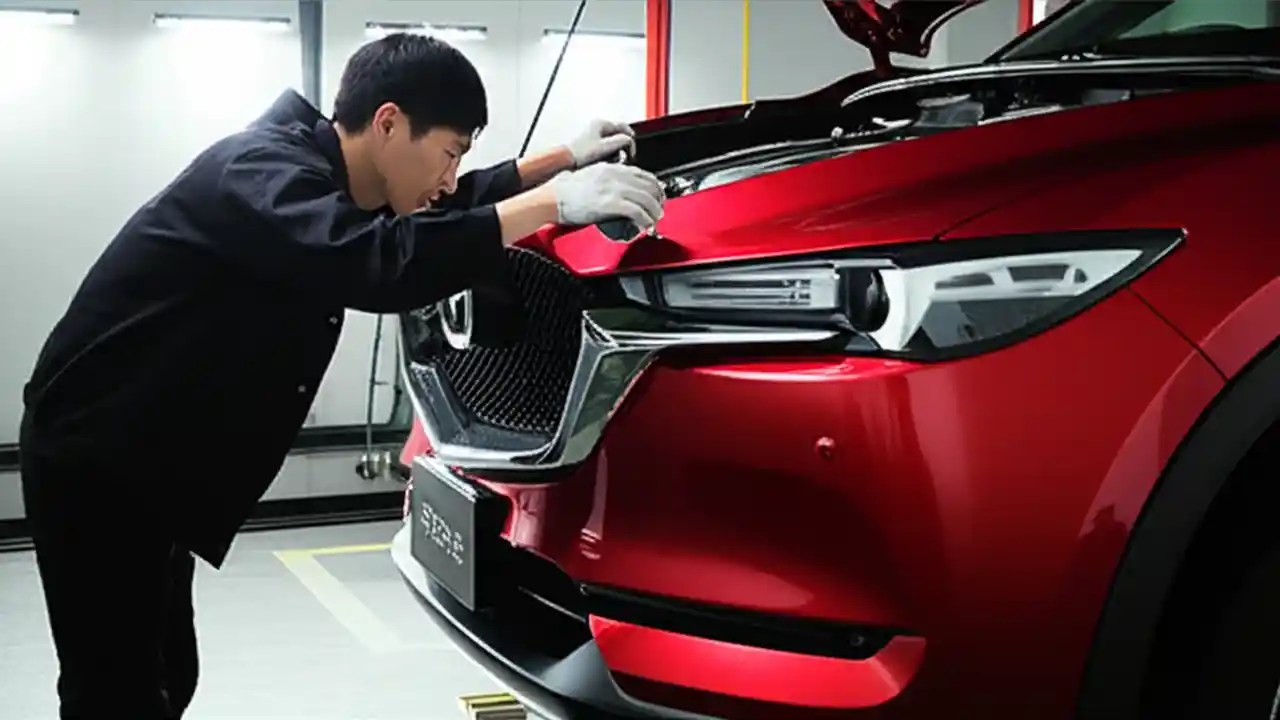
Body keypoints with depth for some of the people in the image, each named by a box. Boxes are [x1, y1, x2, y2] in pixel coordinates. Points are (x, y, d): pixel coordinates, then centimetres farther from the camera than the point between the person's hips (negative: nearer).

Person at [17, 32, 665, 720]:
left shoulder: (316, 175, 7)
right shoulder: (264, 172, -22)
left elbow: (440, 216, 23)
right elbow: (378, 264, -40)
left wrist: (564, 158, 14)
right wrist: (555, 202, -35)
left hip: (154, 467, 10)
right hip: (97, 463, -10)